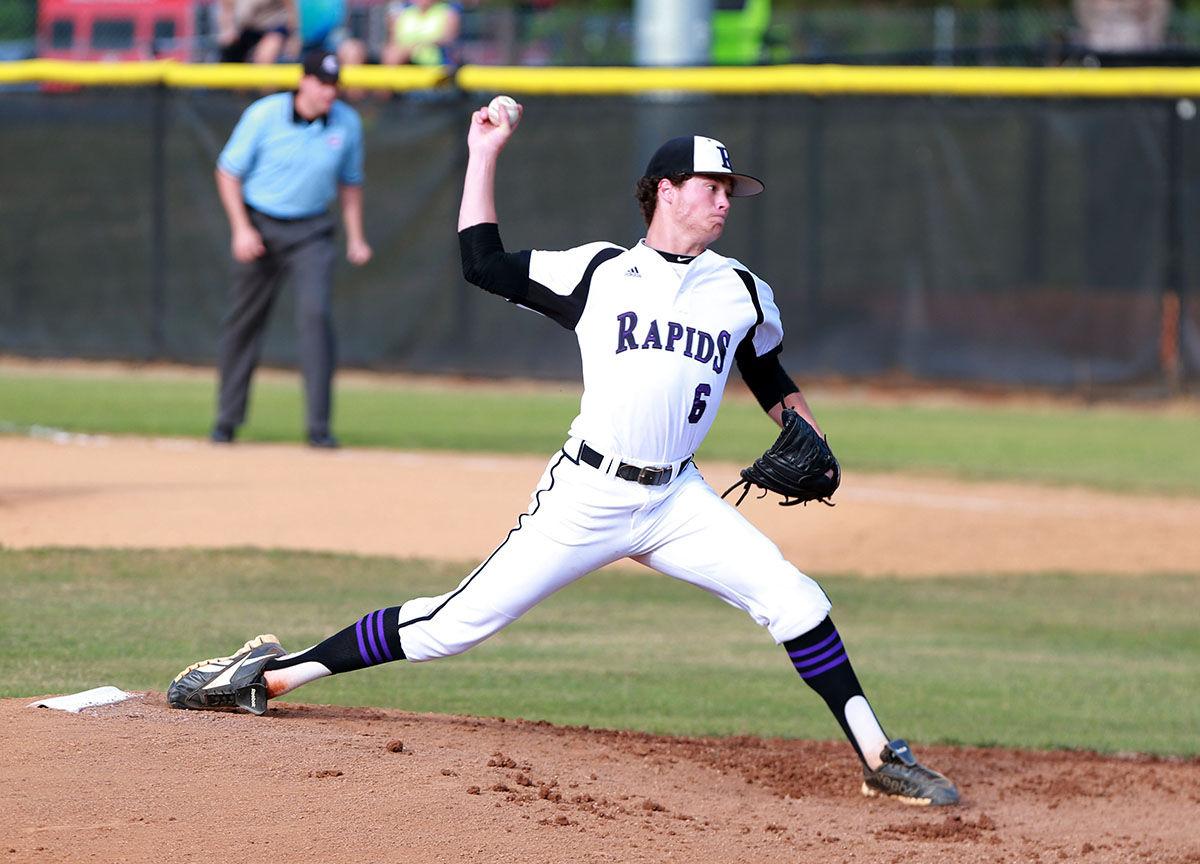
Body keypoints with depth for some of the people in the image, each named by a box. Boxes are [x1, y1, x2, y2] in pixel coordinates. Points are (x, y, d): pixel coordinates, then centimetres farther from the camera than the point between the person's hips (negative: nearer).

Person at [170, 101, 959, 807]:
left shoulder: (741, 293, 9)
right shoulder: (599, 271, 4)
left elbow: (772, 380, 22)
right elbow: (485, 264, 5)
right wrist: (484, 157, 4)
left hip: (678, 502, 2)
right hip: (586, 495, -2)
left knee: (793, 599, -15)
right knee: (460, 622, -6)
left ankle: (878, 759, -9)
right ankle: (270, 675, 3)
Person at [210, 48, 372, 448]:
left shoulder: (347, 123, -5)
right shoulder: (264, 115, -13)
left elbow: (350, 182, 10)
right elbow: (228, 171, -6)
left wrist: (355, 238, 6)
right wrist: (241, 228, -14)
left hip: (311, 231, 1)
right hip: (259, 227, -1)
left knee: (316, 314, -17)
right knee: (243, 321, 8)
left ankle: (319, 426, -15)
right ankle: (228, 418, 25)